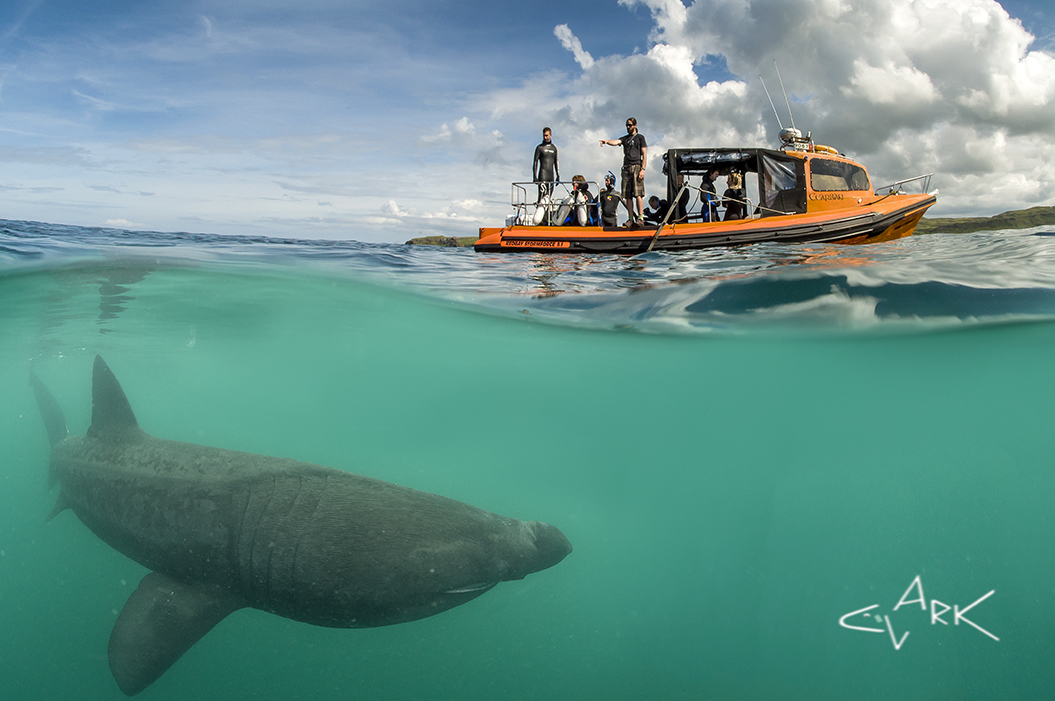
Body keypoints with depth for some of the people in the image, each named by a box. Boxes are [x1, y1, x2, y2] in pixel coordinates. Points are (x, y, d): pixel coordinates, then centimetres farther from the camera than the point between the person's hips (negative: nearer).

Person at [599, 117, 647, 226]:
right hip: (626, 168, 5)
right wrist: (607, 141, -22)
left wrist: (643, 169, -9)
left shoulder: (640, 137, 10)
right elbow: (616, 142, 1)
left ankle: (640, 217, -17)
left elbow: (644, 155, 3)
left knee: (638, 194, -15)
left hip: (636, 167, -5)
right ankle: (631, 219, 2)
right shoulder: (625, 138, 22)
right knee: (627, 196, 0)